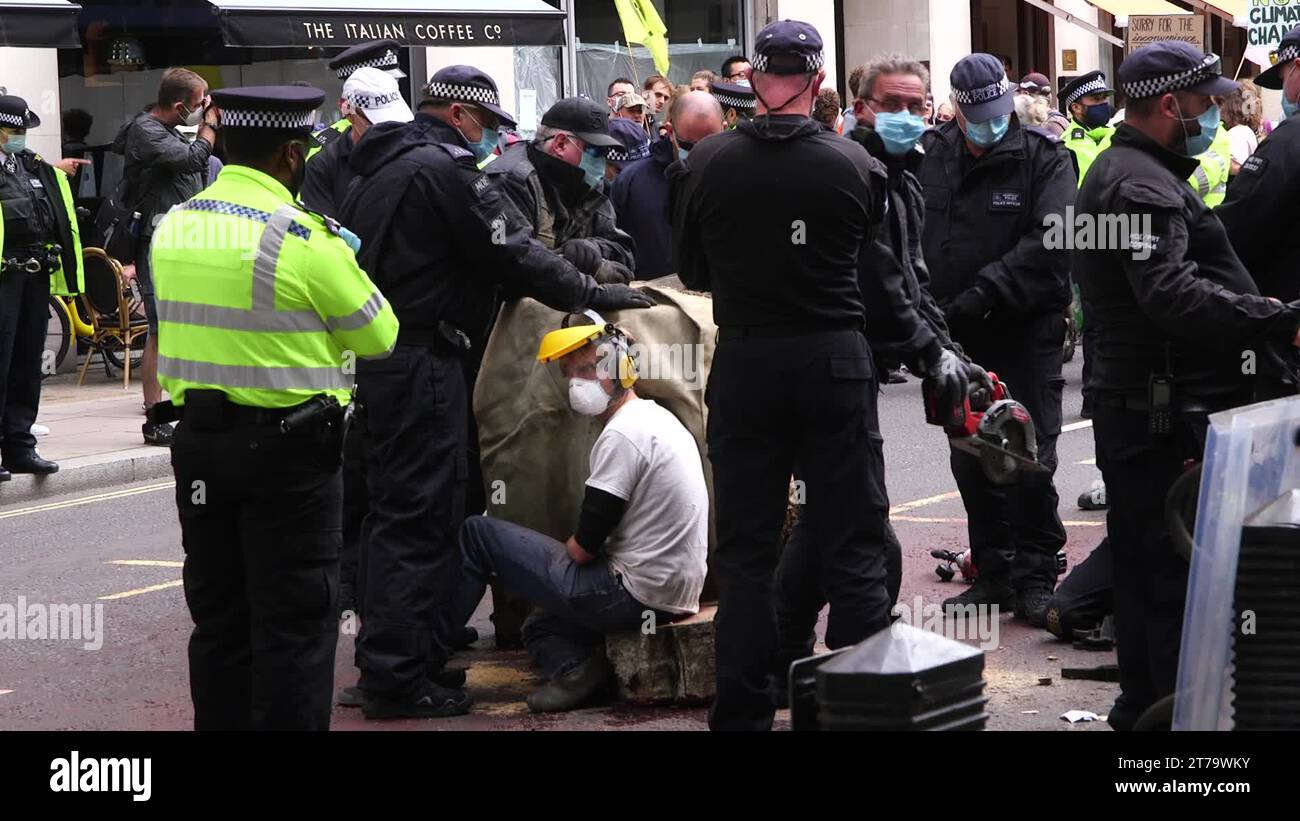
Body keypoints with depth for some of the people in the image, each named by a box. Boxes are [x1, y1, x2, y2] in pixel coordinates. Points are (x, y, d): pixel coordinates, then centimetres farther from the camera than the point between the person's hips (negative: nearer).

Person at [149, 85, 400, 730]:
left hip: (198, 440, 6)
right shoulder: (303, 240, -16)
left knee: (218, 613, 15)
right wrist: (340, 264, 8)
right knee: (295, 621, 2)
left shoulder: (173, 226, 3)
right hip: (288, 446, -6)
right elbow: (379, 336, -8)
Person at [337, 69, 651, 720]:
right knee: (419, 519, -7)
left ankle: (389, 660, 23)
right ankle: (397, 678, -6)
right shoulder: (446, 170, -12)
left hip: (375, 361, 10)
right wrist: (594, 294, -4)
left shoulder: (376, 171, 18)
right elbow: (512, 253, -13)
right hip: (424, 364, -10)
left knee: (394, 513, 16)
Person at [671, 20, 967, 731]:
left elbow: (691, 271, 6)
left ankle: (743, 711, 10)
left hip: (744, 364, 1)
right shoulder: (854, 166, -7)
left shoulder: (704, 165, -6)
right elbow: (877, 281, 0)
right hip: (835, 361, 0)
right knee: (852, 547, 7)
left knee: (746, 549, 8)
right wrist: (928, 349, 14)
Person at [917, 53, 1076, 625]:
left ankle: (1035, 574, 7)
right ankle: (994, 572, 22)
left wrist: (986, 292, -22)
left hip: (1027, 330, -4)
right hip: (956, 332, 4)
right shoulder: (932, 155, 5)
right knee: (970, 459, 11)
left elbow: (1051, 241, -17)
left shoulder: (1045, 159, -6)